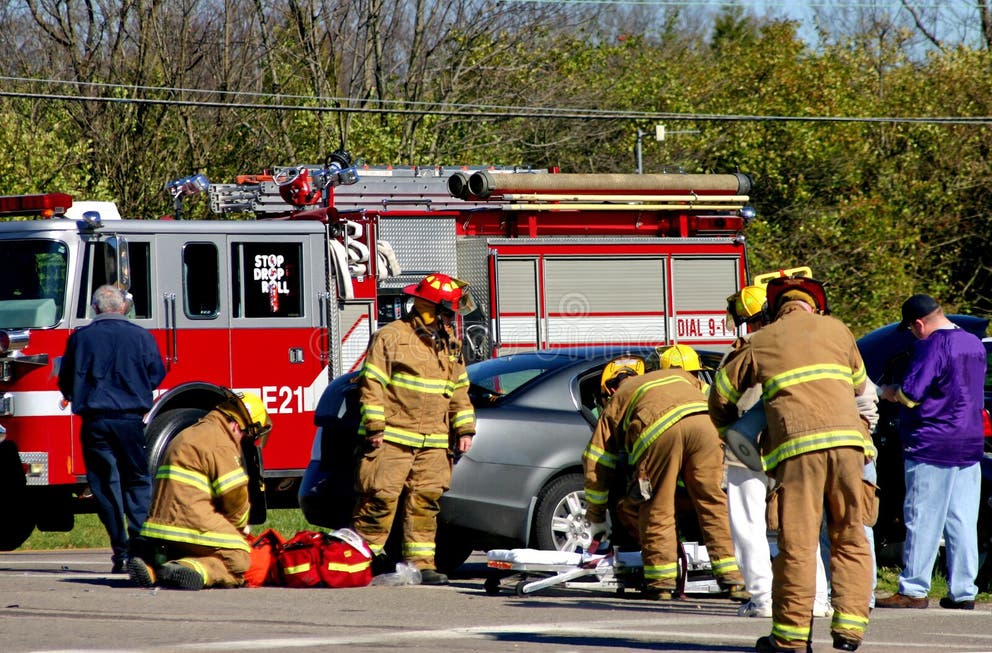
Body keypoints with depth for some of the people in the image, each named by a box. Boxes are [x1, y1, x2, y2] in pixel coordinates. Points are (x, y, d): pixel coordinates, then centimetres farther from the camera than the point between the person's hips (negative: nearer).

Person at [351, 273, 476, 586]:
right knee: (380, 499, -9)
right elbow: (372, 384, -8)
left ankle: (421, 563, 6)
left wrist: (464, 429, 14)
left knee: (425, 502, 3)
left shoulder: (449, 345, 17)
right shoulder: (391, 337, -5)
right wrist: (374, 428, -13)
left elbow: (459, 391, 23)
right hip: (393, 440, -6)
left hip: (433, 443, 6)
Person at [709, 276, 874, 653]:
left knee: (796, 544, -1)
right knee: (850, 539, 9)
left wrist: (730, 431, 43)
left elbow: (721, 394, 23)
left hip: (797, 445, -2)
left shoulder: (761, 342, 14)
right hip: (846, 439, 2)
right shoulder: (836, 330, 19)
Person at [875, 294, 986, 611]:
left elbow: (909, 395, -18)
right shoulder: (974, 344, 12)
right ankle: (963, 592, 8)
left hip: (931, 447, -8)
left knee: (923, 521, -3)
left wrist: (887, 392, 3)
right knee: (962, 523, 7)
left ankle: (912, 590, -1)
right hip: (970, 446, 8)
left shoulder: (930, 347, -14)